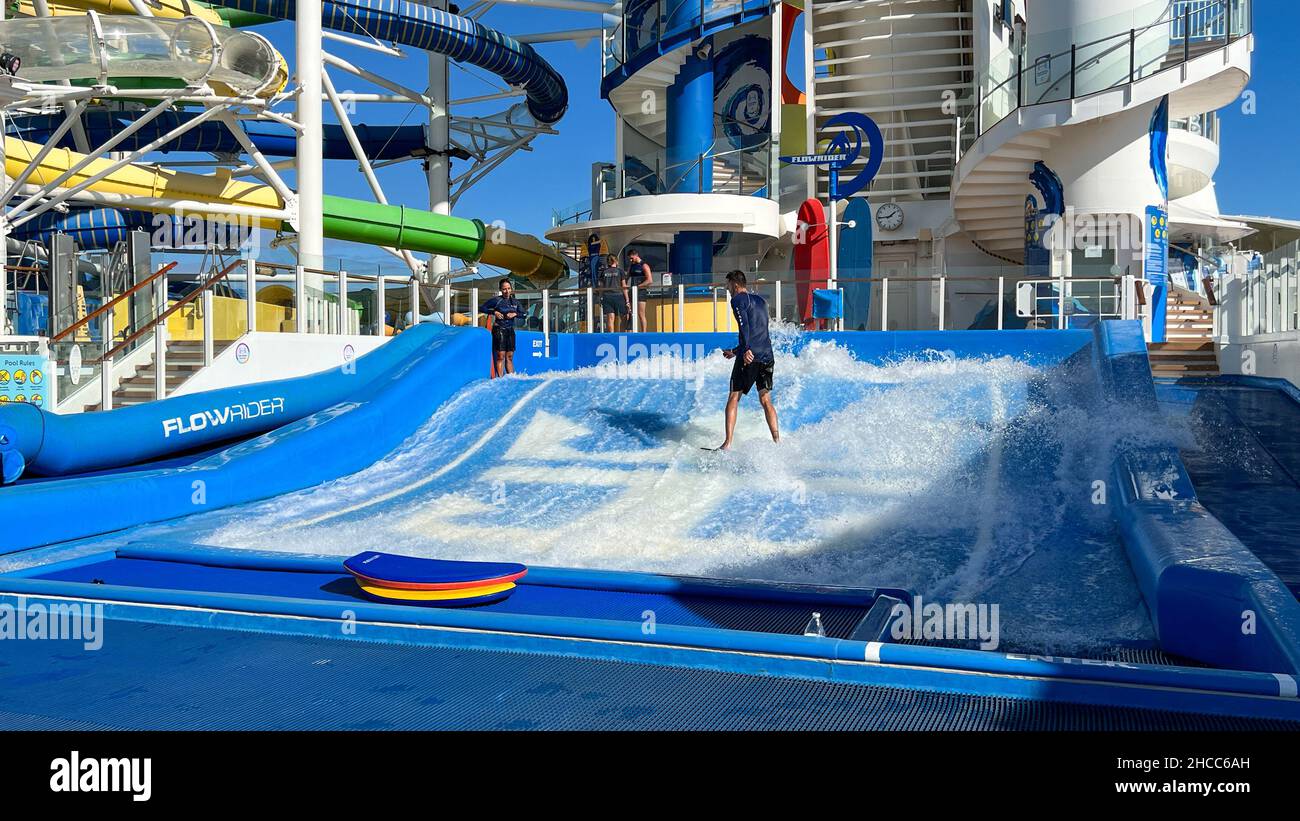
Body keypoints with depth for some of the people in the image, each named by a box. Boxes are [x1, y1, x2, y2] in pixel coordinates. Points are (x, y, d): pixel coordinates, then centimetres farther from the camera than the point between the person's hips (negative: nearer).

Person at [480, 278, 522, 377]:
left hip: (510, 330, 5)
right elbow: (482, 308, -3)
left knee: (509, 357, 9)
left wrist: (515, 314, -7)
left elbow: (523, 314, 11)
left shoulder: (515, 302, 9)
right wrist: (494, 312, -15)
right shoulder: (496, 300, -6)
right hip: (499, 329, -5)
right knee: (500, 356, -8)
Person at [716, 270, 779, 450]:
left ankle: (728, 443, -5)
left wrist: (746, 349, -27)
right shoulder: (761, 301, 25)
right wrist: (735, 351, 38)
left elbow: (744, 325, -16)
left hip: (749, 356, -7)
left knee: (734, 398, 1)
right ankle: (777, 440, 1)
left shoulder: (738, 299, 1)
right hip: (767, 356, 7)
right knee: (766, 401, 11)